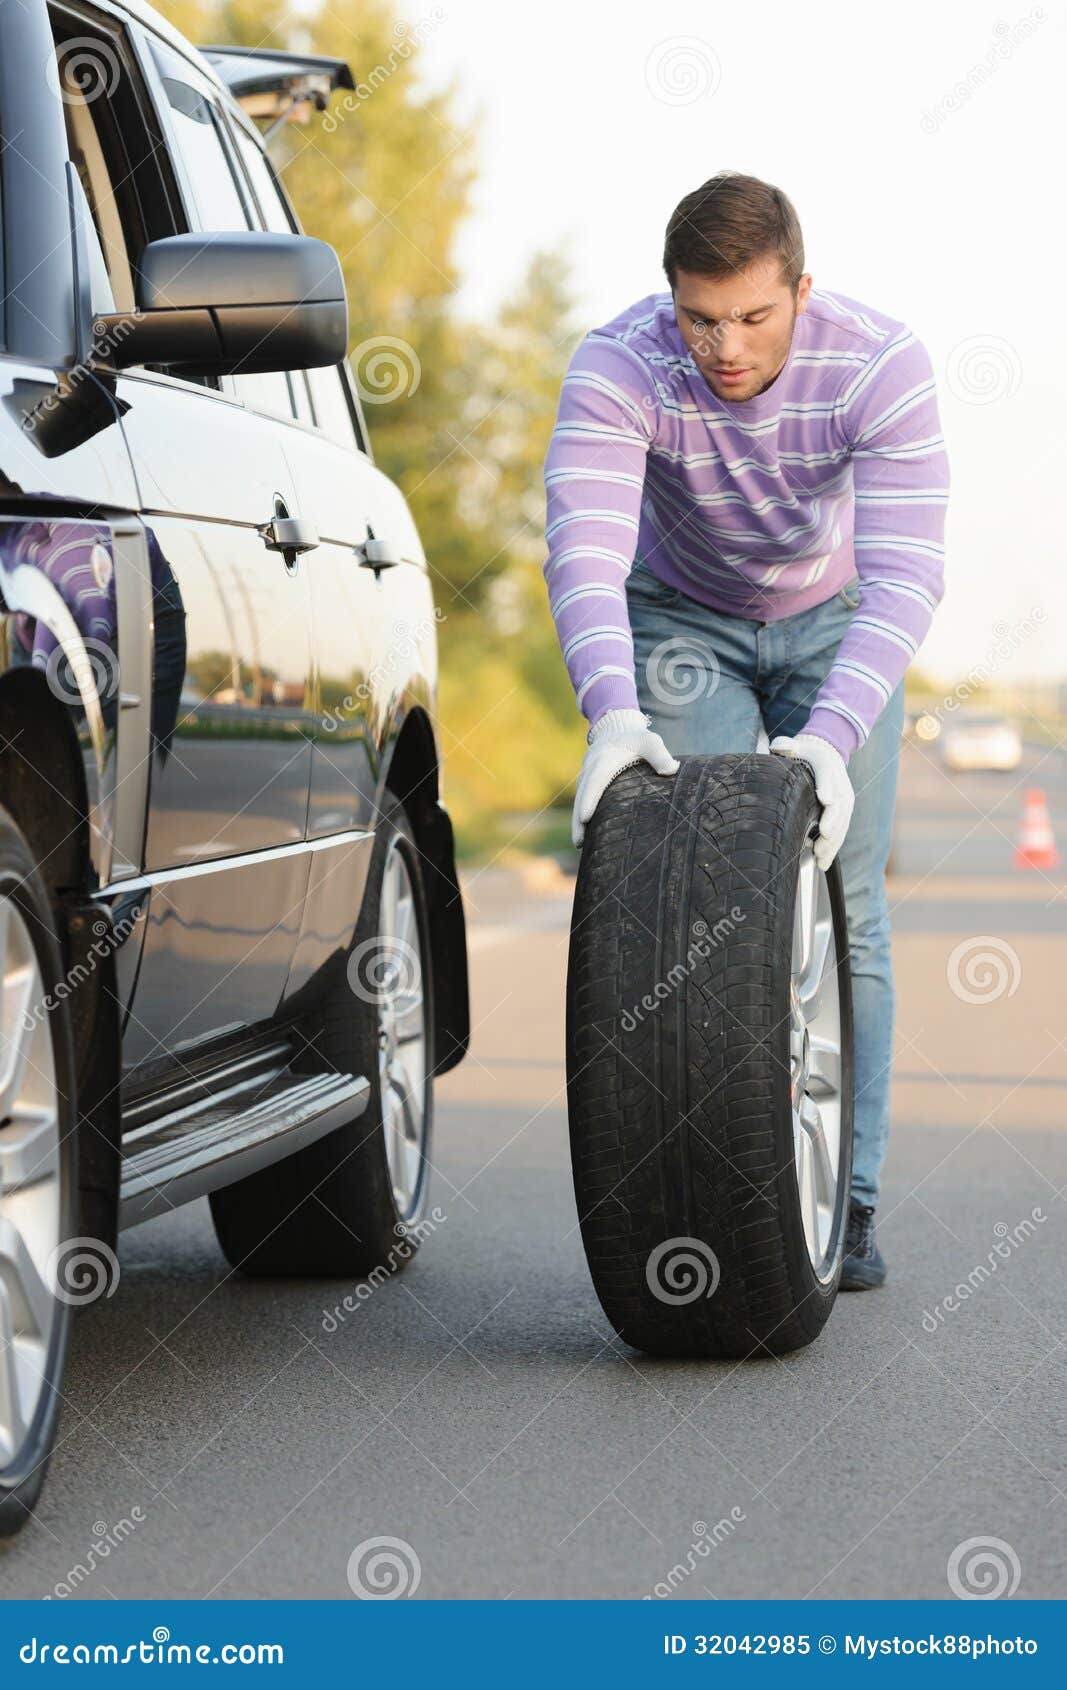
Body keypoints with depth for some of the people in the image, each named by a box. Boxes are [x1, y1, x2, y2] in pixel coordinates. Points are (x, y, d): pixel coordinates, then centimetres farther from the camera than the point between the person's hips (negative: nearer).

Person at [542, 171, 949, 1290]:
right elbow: (583, 547, -42)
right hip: (681, 621, 0)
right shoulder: (619, 366, -31)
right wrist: (613, 711, -59)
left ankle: (845, 1205, 0)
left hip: (834, 620, 0)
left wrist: (832, 736, -52)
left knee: (843, 903, -8)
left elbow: (905, 570, -38)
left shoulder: (879, 364, -32)